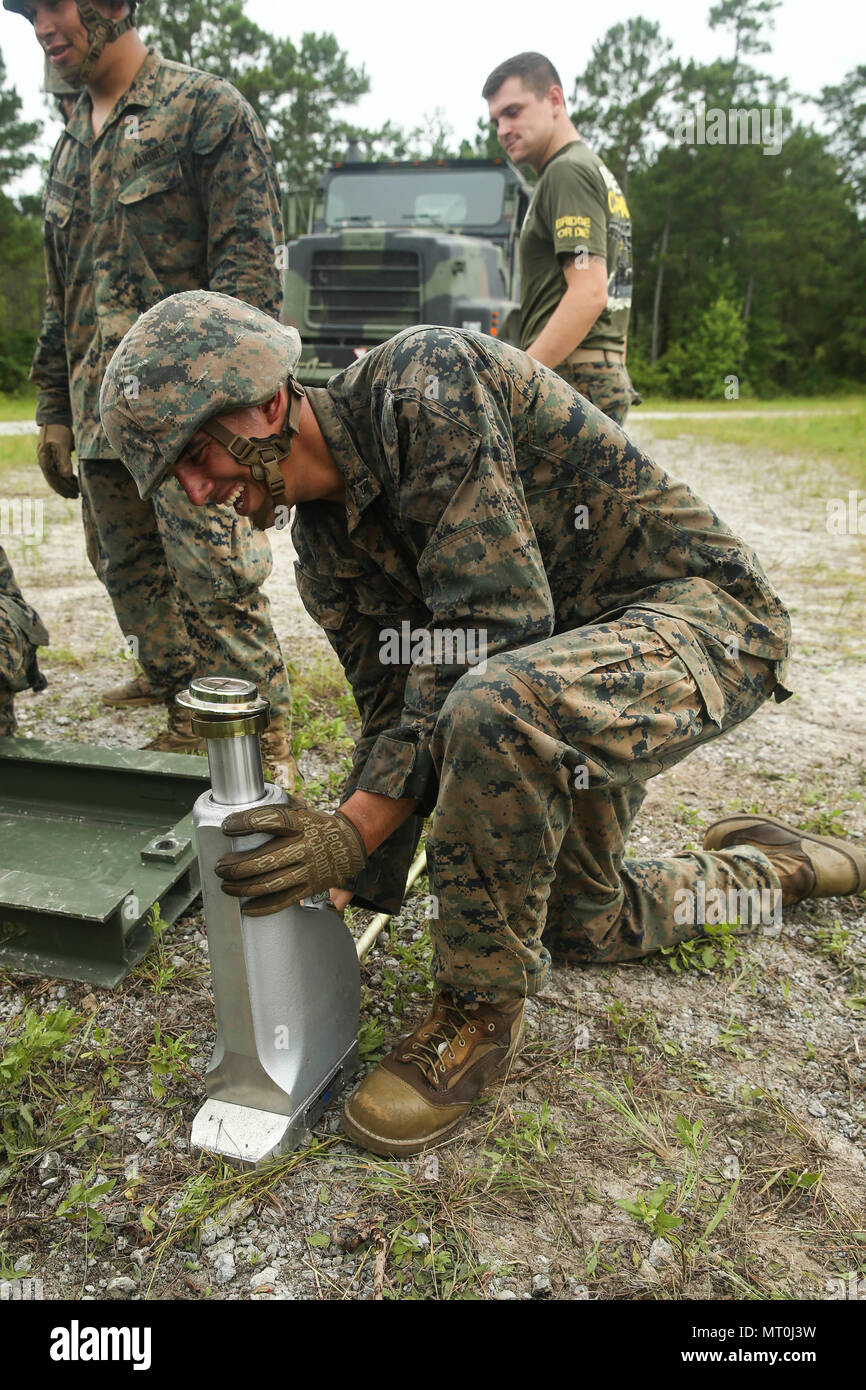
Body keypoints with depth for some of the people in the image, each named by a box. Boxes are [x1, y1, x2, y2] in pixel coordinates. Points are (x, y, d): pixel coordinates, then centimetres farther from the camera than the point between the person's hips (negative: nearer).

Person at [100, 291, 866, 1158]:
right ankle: (772, 867, 41)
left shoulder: (426, 381, -23)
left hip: (699, 608, -8)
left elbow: (493, 621, -31)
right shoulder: (324, 550, 2)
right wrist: (347, 889, -4)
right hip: (564, 660, 9)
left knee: (495, 706, -39)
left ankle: (480, 1009, -14)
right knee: (578, 922, 17)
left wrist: (356, 829, -32)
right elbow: (396, 710, 3)